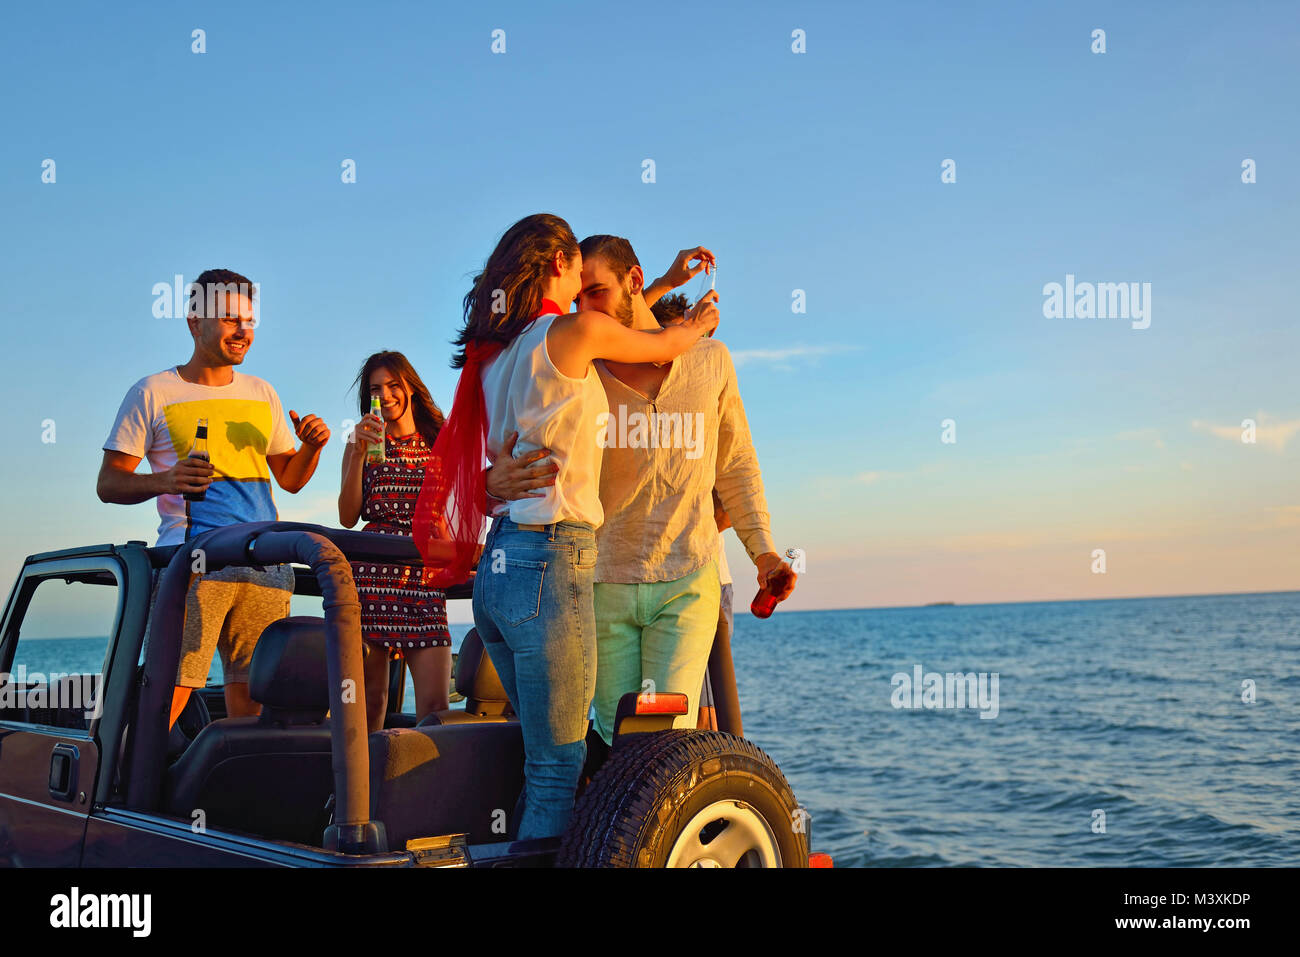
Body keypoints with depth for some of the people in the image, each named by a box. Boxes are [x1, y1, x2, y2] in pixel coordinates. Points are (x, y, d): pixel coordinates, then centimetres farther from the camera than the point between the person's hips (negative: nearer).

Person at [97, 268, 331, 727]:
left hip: (265, 564, 5)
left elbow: (290, 479, 24)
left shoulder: (262, 394, 20)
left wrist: (312, 446, 3)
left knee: (253, 692, 2)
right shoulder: (152, 393, 6)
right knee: (168, 692, -14)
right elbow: (108, 484, 3)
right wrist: (163, 480, -16)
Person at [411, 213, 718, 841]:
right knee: (558, 767, -3)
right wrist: (697, 323, 34)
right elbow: (667, 346, 10)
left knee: (548, 755, 16)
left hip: (495, 567, 9)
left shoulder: (494, 350, 17)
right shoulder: (574, 331, -6)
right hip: (550, 561, -9)